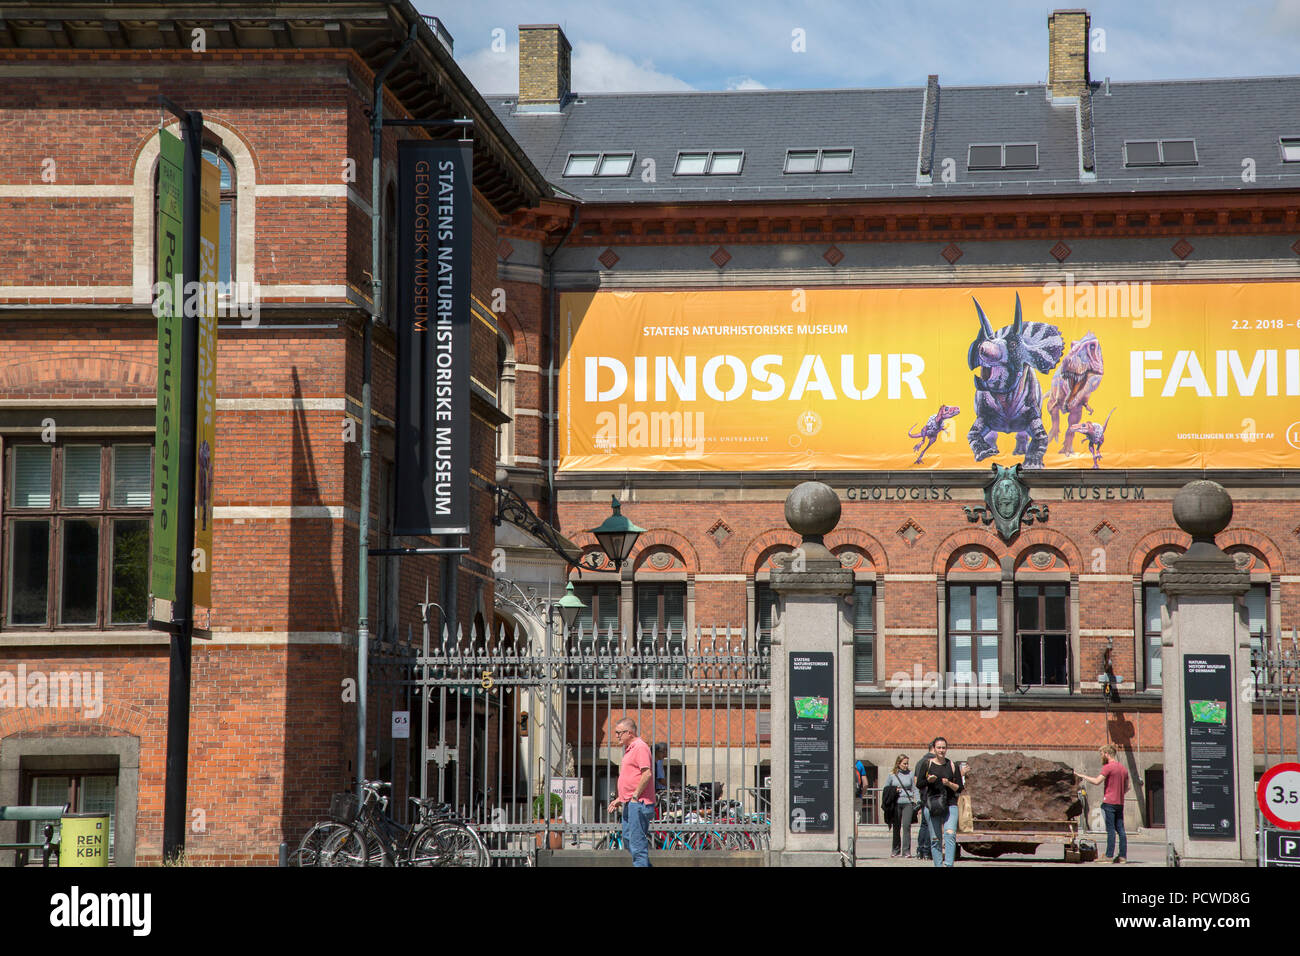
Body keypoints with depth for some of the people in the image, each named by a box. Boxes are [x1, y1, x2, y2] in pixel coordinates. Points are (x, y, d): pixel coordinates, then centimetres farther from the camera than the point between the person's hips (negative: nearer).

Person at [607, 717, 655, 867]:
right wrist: (620, 799, 22)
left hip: (638, 803, -11)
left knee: (637, 842, -9)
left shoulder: (640, 747, -13)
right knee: (628, 839, 13)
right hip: (630, 804, 11)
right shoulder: (629, 749, 20)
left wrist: (635, 796, -19)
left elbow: (647, 774, -22)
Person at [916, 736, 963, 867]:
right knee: (935, 838, 0)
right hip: (931, 805, 0)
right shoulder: (927, 764, 7)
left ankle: (948, 864, -24)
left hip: (950, 805, 0)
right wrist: (928, 780, -13)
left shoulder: (952, 765, 9)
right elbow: (919, 784, 7)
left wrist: (949, 784, -9)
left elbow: (959, 788, 10)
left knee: (950, 834, -18)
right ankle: (938, 864, 9)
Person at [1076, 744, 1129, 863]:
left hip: (1109, 803, -7)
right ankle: (1122, 856, 2)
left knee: (1111, 830, -9)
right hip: (1120, 803, 7)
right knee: (1121, 830, 5)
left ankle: (1109, 856, -10)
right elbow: (1127, 788, 19)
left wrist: (1082, 776, -9)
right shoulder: (1123, 768, 15)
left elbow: (1097, 781, -16)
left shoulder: (1108, 767, -10)